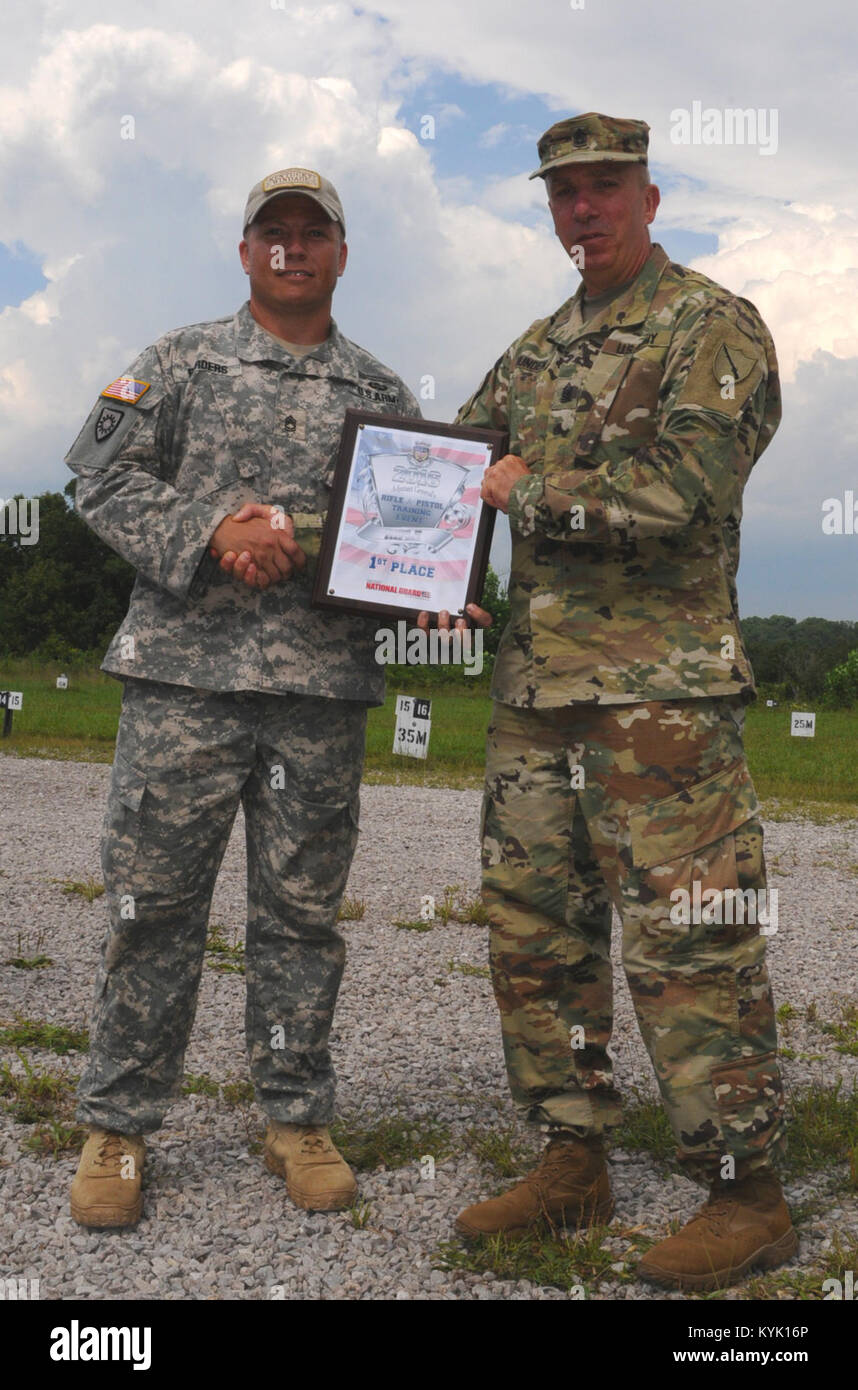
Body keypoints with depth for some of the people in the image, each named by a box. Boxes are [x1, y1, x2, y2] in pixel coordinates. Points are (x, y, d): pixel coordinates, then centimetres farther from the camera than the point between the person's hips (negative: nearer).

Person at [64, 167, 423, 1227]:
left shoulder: (380, 393, 15)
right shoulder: (181, 362, 11)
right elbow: (102, 474, 3)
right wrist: (211, 531, -11)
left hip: (324, 689, 2)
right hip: (185, 672, -1)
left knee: (301, 909, 7)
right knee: (151, 899, 2)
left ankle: (297, 1120, 21)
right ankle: (117, 1127, 16)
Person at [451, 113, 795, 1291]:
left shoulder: (710, 327, -4)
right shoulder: (538, 349, 19)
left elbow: (683, 490, -17)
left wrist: (528, 489, -7)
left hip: (659, 690, -8)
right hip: (533, 685, 8)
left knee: (689, 940, -4)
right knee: (535, 927, 10)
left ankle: (745, 1193, 10)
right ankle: (573, 1163, 24)